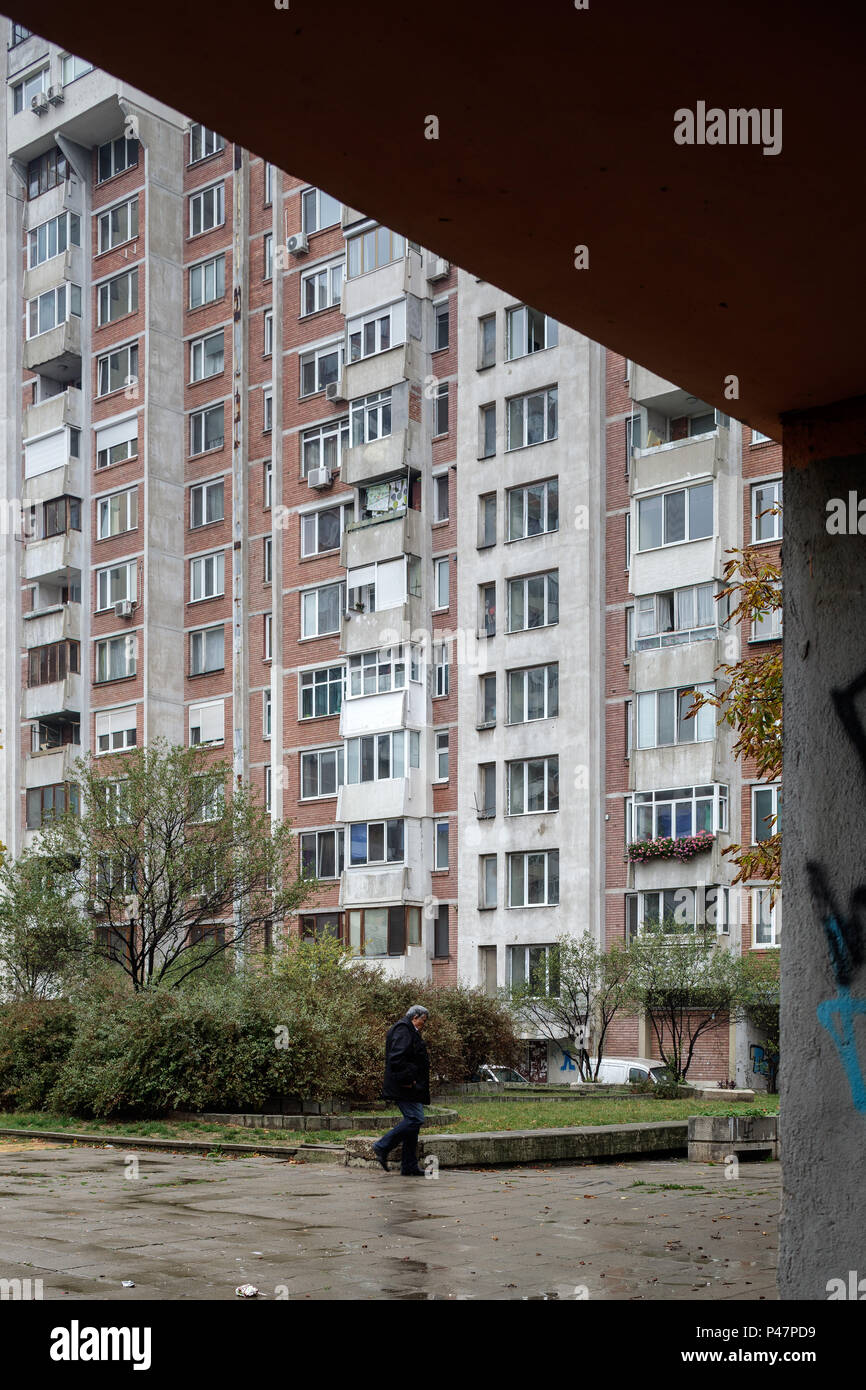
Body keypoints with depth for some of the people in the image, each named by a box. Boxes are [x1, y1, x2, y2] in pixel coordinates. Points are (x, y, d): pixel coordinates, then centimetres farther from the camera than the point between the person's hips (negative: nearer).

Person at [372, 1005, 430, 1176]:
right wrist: (407, 1080, -21)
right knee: (415, 1119, -16)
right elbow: (396, 1058, -23)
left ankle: (410, 1167, 8)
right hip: (405, 1088, -11)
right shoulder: (402, 1030, -11)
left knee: (413, 1120, 8)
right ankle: (383, 1147, -9)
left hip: (412, 1087, 11)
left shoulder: (409, 1031, 23)